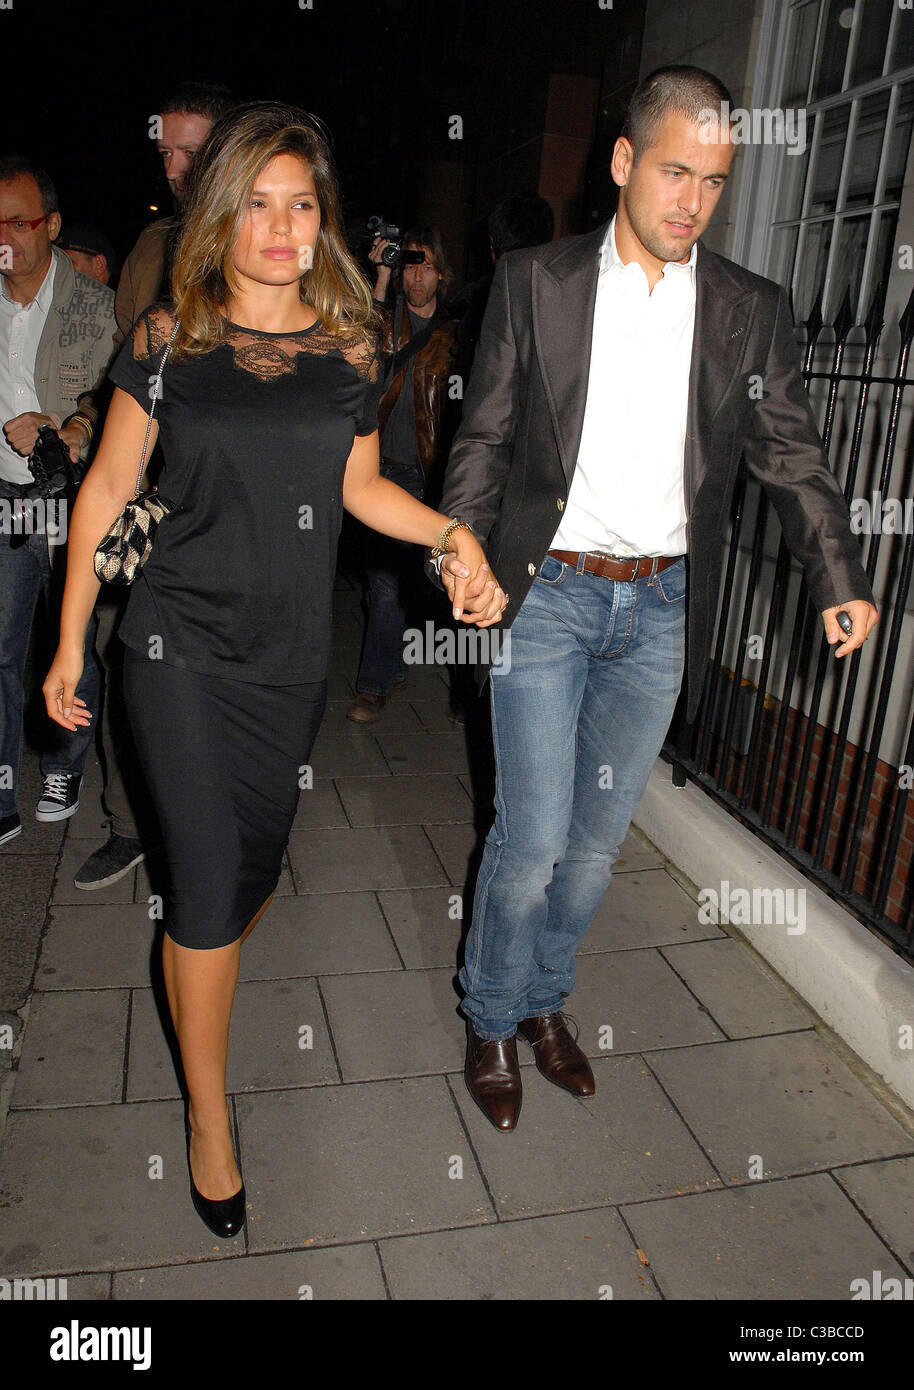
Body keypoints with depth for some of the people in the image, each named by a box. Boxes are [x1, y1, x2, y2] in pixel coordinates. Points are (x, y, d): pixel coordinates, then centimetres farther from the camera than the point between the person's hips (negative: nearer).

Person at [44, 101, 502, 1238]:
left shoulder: (349, 345, 4)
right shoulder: (169, 339, -2)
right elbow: (107, 487, 2)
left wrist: (449, 532, -5)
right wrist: (69, 643, 3)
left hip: (292, 654, 3)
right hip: (180, 650, -2)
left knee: (257, 863, 13)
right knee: (208, 882, -3)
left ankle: (202, 996, 46)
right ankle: (208, 1117, 18)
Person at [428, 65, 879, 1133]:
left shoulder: (752, 311, 6)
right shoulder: (533, 284, 1)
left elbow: (791, 455, 5)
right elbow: (485, 438, 1)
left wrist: (840, 577, -9)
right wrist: (462, 552, -15)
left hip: (660, 608, 3)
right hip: (546, 595, -2)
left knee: (598, 838, 12)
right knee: (532, 839, -2)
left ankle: (545, 997, 36)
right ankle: (492, 1020, 24)